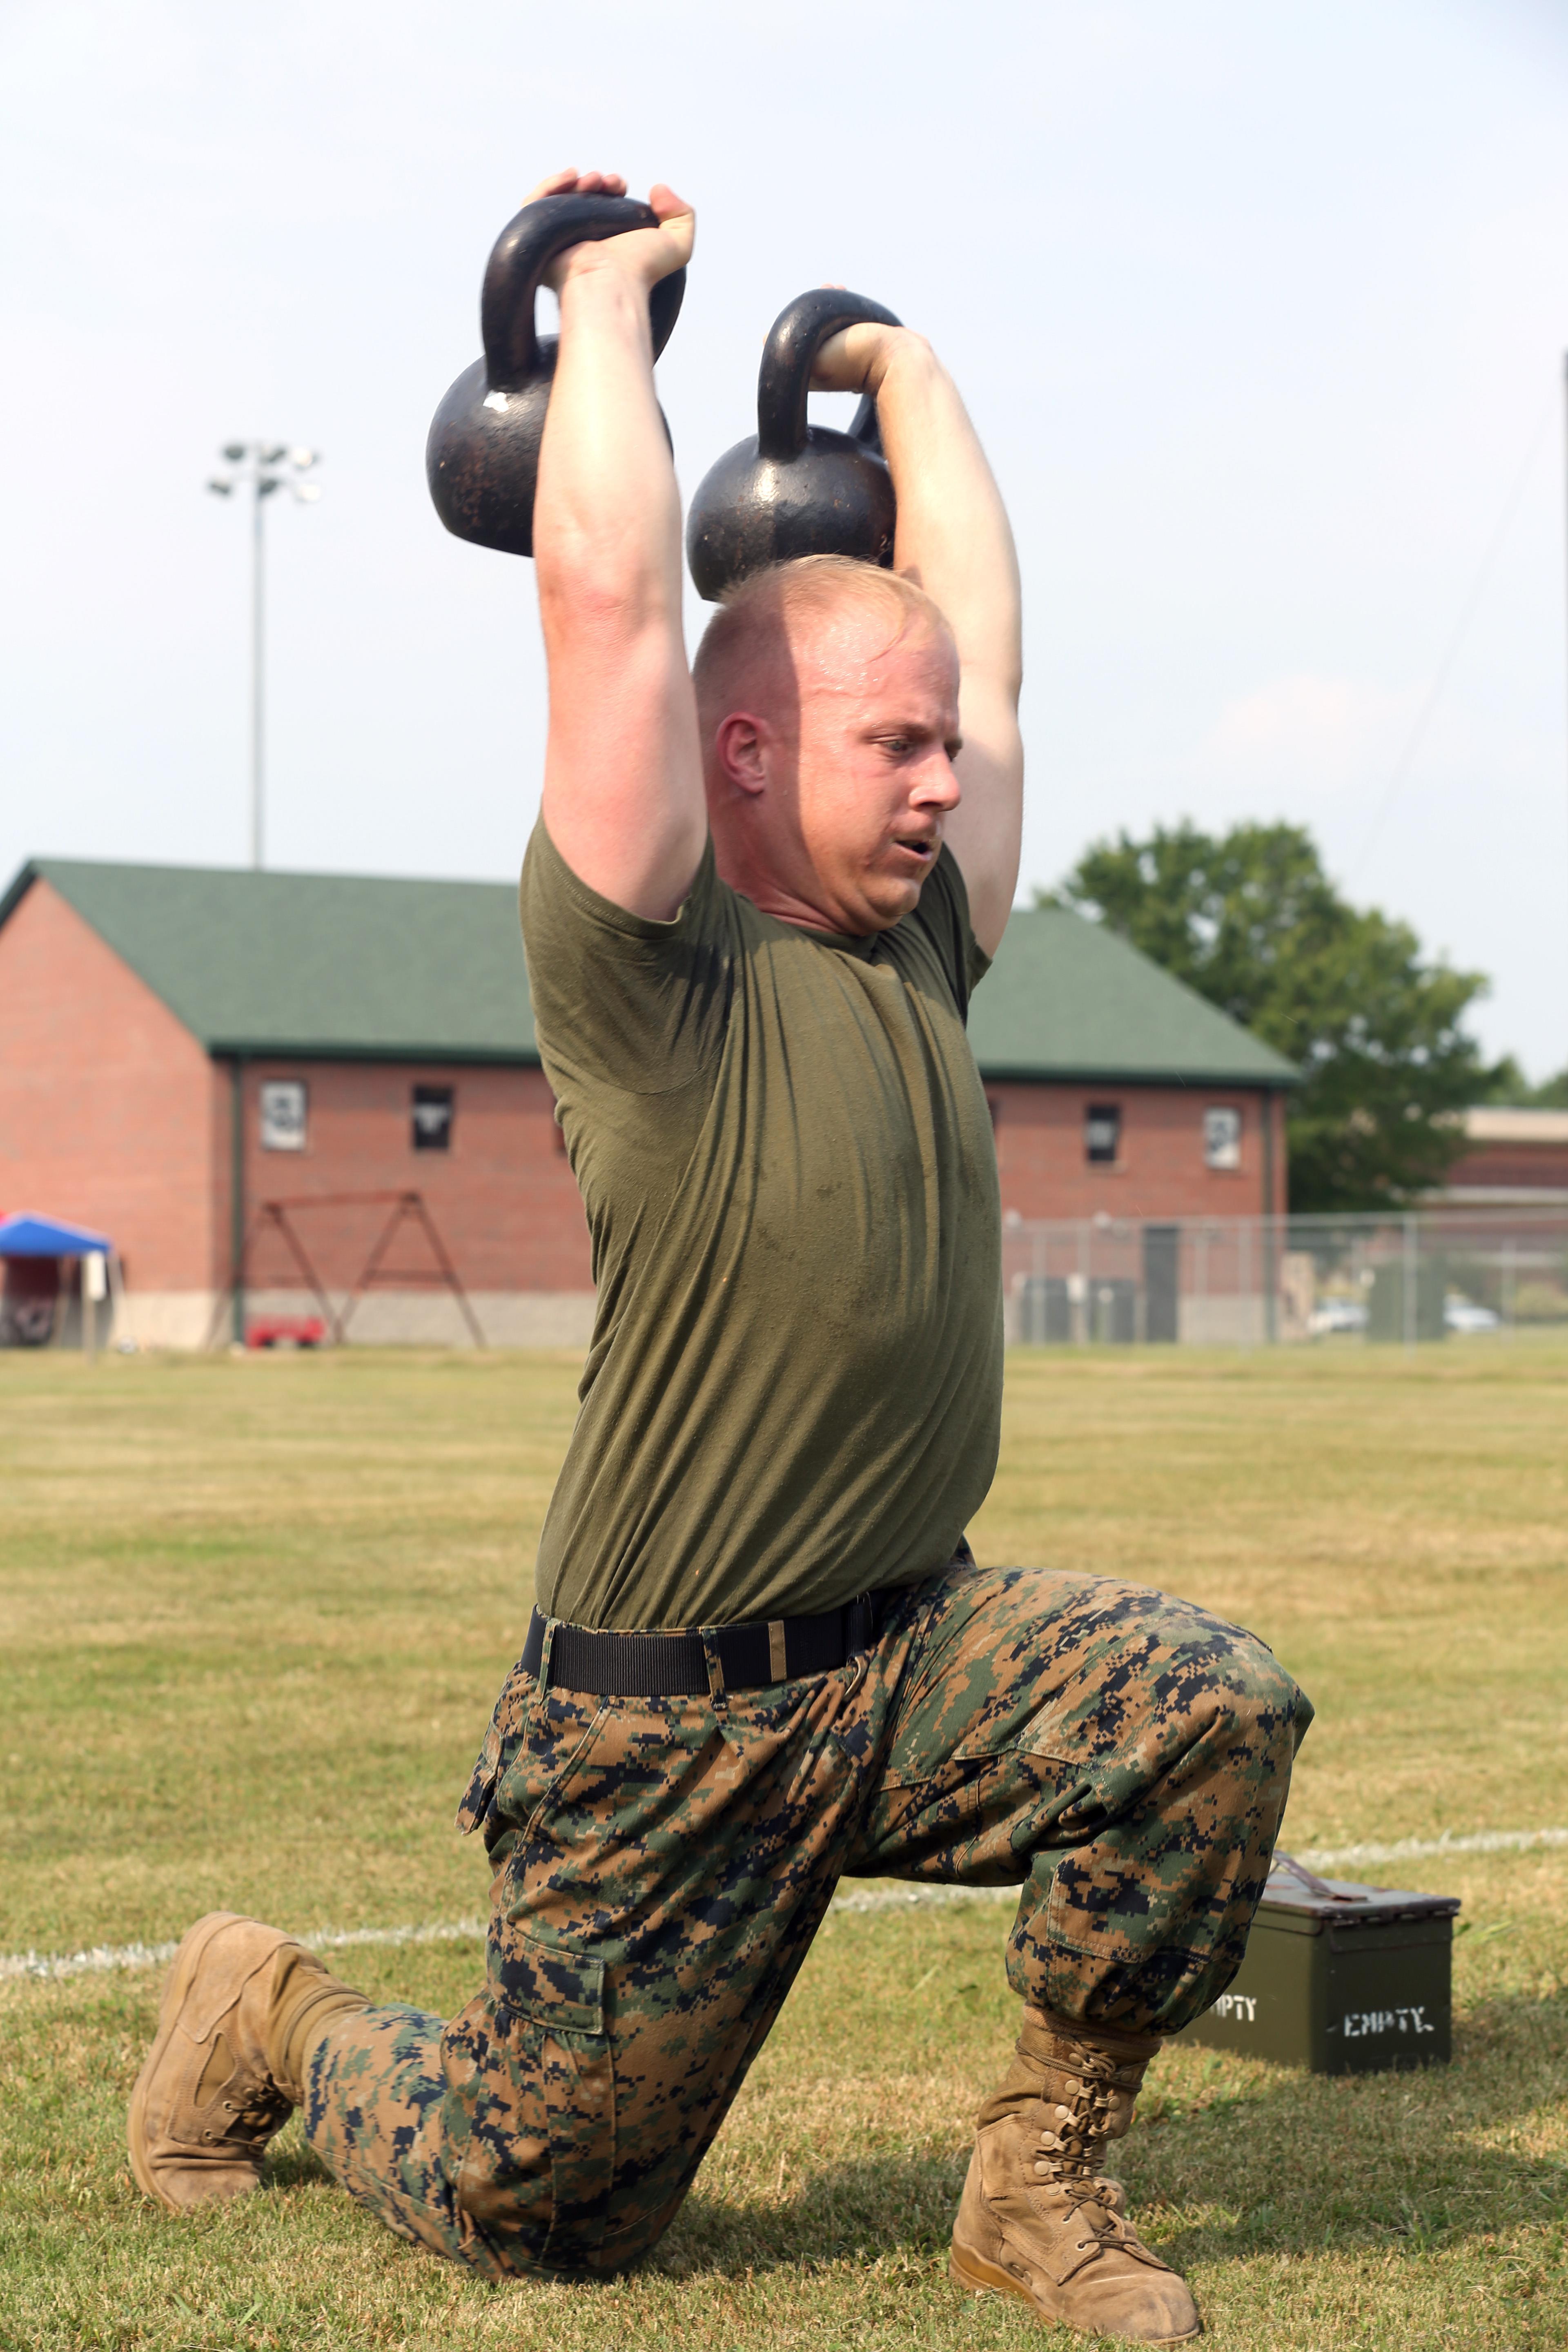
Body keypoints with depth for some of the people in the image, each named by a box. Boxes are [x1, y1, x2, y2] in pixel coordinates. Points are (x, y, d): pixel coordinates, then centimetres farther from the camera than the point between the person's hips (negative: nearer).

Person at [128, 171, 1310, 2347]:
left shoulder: (922, 945, 6)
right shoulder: (656, 976, -13)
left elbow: (977, 616, 12)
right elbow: (608, 595, -19)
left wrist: (903, 365, 22)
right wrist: (607, 306, -7)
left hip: (912, 1651, 6)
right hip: (667, 1715, -6)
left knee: (1214, 1711, -23)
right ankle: (266, 2012, 37)